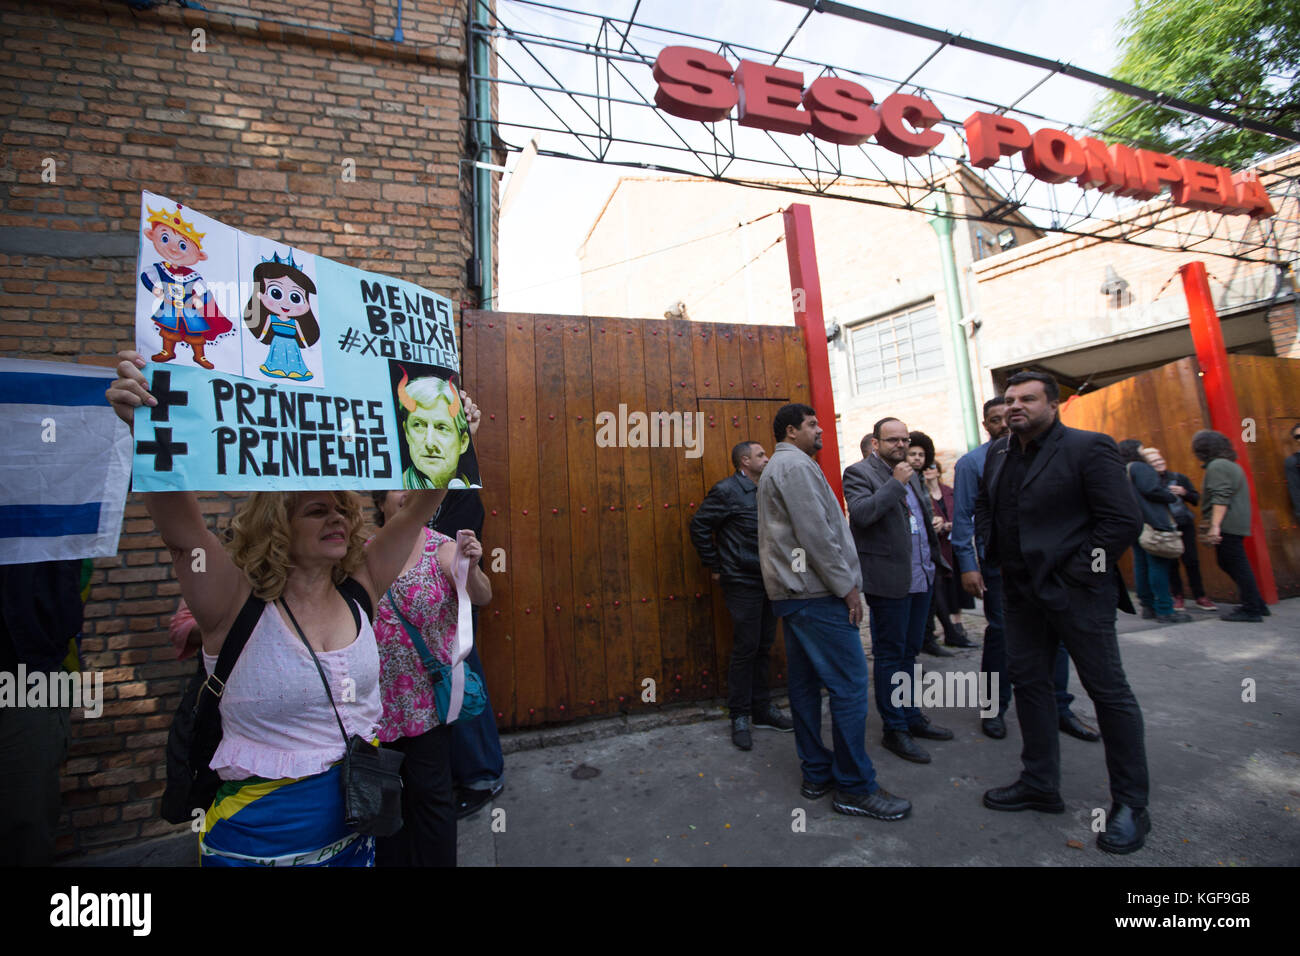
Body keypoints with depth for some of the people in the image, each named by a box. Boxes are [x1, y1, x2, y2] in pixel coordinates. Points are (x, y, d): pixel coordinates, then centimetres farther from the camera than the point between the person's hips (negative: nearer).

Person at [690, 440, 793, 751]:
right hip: (742, 583, -7)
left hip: (768, 582, 7)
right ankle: (740, 717, 15)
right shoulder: (726, 490, -10)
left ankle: (762, 709, 29)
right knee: (745, 650, 0)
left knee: (763, 648, 15)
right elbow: (699, 526, -11)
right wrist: (714, 566, -8)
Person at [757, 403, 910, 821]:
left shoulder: (776, 468, 21)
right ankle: (854, 788, 8)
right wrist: (847, 587, -13)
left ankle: (816, 774, 23)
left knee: (805, 684, 13)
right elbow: (816, 533, -20)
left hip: (793, 593, 11)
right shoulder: (796, 464, -11)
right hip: (816, 593, -11)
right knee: (850, 685, -3)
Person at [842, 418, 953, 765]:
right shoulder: (859, 472, -9)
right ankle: (894, 730, 16)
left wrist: (935, 556, 19)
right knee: (890, 655, 3)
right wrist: (896, 483, -21)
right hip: (889, 579, -8)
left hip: (921, 577, 8)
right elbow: (861, 514, -25)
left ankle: (912, 717, 33)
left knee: (909, 651, 18)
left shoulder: (910, 473, 17)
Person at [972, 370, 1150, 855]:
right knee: (1028, 682, 14)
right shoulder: (999, 453, 8)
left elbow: (1124, 519, -15)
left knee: (1109, 691, 6)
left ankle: (1131, 805, 24)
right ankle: (1040, 784, 29)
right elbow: (983, 506, 20)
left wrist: (1078, 570, -15)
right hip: (1023, 592, 7)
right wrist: (994, 552, 10)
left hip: (1076, 592, -7)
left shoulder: (1088, 447, -10)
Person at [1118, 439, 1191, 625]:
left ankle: (1147, 606, 16)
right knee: (1159, 565, -6)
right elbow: (1150, 489, -17)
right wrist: (1172, 496, -1)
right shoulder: (1139, 467, -8)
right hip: (1152, 523, -8)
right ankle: (1164, 610, -3)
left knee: (1141, 564, 10)